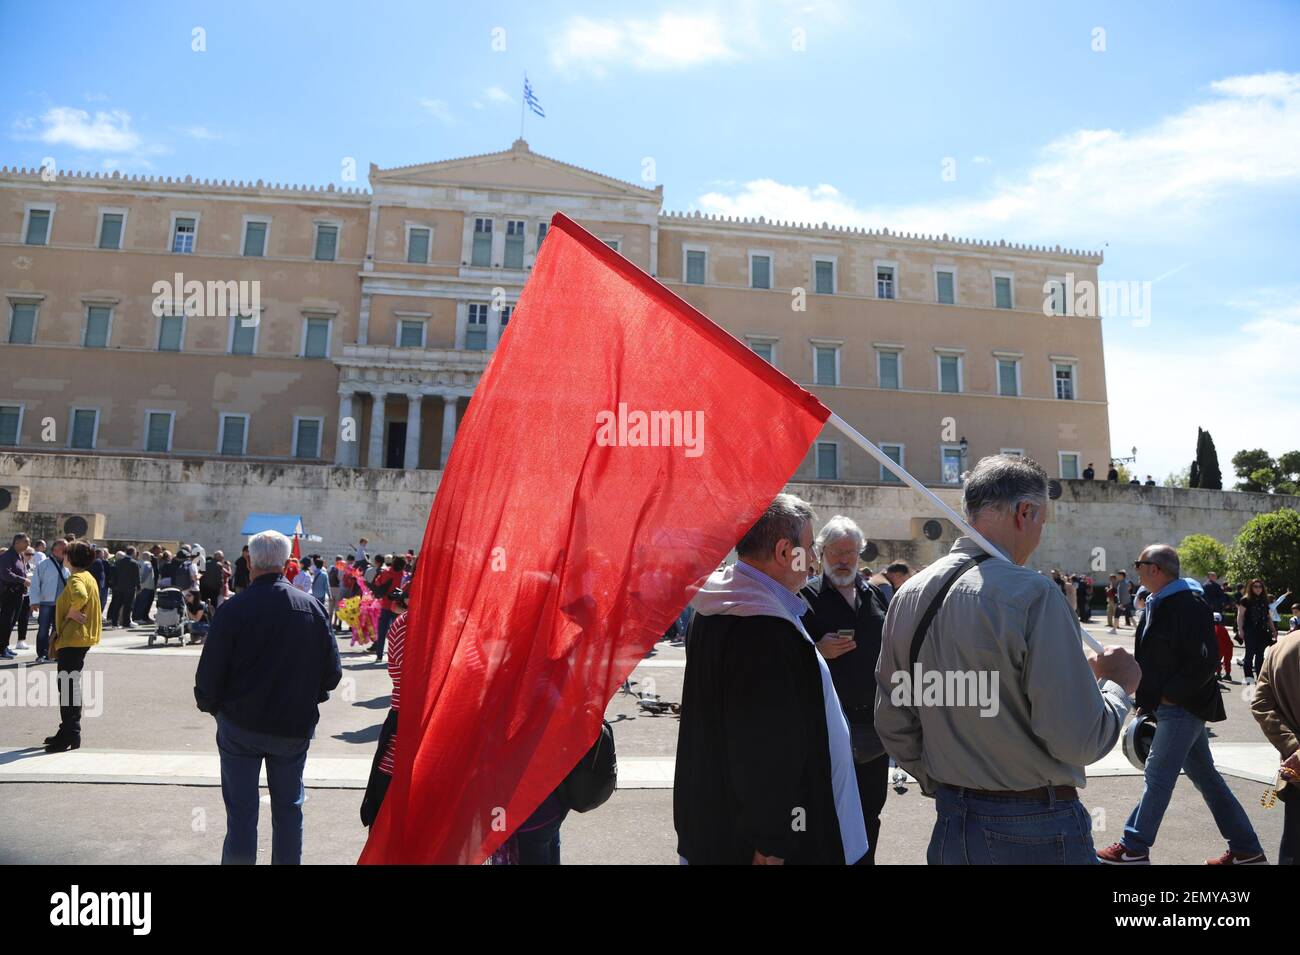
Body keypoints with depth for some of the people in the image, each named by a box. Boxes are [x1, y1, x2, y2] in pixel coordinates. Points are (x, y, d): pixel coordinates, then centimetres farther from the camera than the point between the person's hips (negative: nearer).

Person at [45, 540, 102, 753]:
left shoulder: (76, 578, -15)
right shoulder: (87, 577, 17)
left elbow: (80, 596, -37)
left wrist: (71, 613, -21)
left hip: (73, 638, -11)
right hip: (78, 638, 11)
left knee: (69, 686, -6)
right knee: (68, 686, 18)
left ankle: (71, 735, -3)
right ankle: (67, 732, 27)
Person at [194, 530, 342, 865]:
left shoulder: (233, 608, -15)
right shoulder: (312, 607, -7)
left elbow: (209, 674, -12)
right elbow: (332, 673, -4)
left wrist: (209, 704, 8)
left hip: (241, 724, -2)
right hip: (296, 726, 2)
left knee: (241, 810, 11)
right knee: (288, 806, 17)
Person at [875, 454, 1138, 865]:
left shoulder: (909, 595, 0)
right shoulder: (1033, 595, -20)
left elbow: (892, 725, 6)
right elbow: (1080, 739, -20)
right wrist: (1117, 685, -2)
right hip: (1033, 831, -5)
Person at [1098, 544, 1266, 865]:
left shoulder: (1188, 606, -19)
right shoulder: (1157, 604, 10)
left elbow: (1206, 661, -23)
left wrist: (1168, 695, -18)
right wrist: (1148, 699, 12)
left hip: (1182, 707, -9)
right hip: (1176, 706, 9)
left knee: (1158, 775, -1)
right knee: (1205, 776, 16)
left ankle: (1133, 849, 9)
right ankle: (1246, 850, 28)